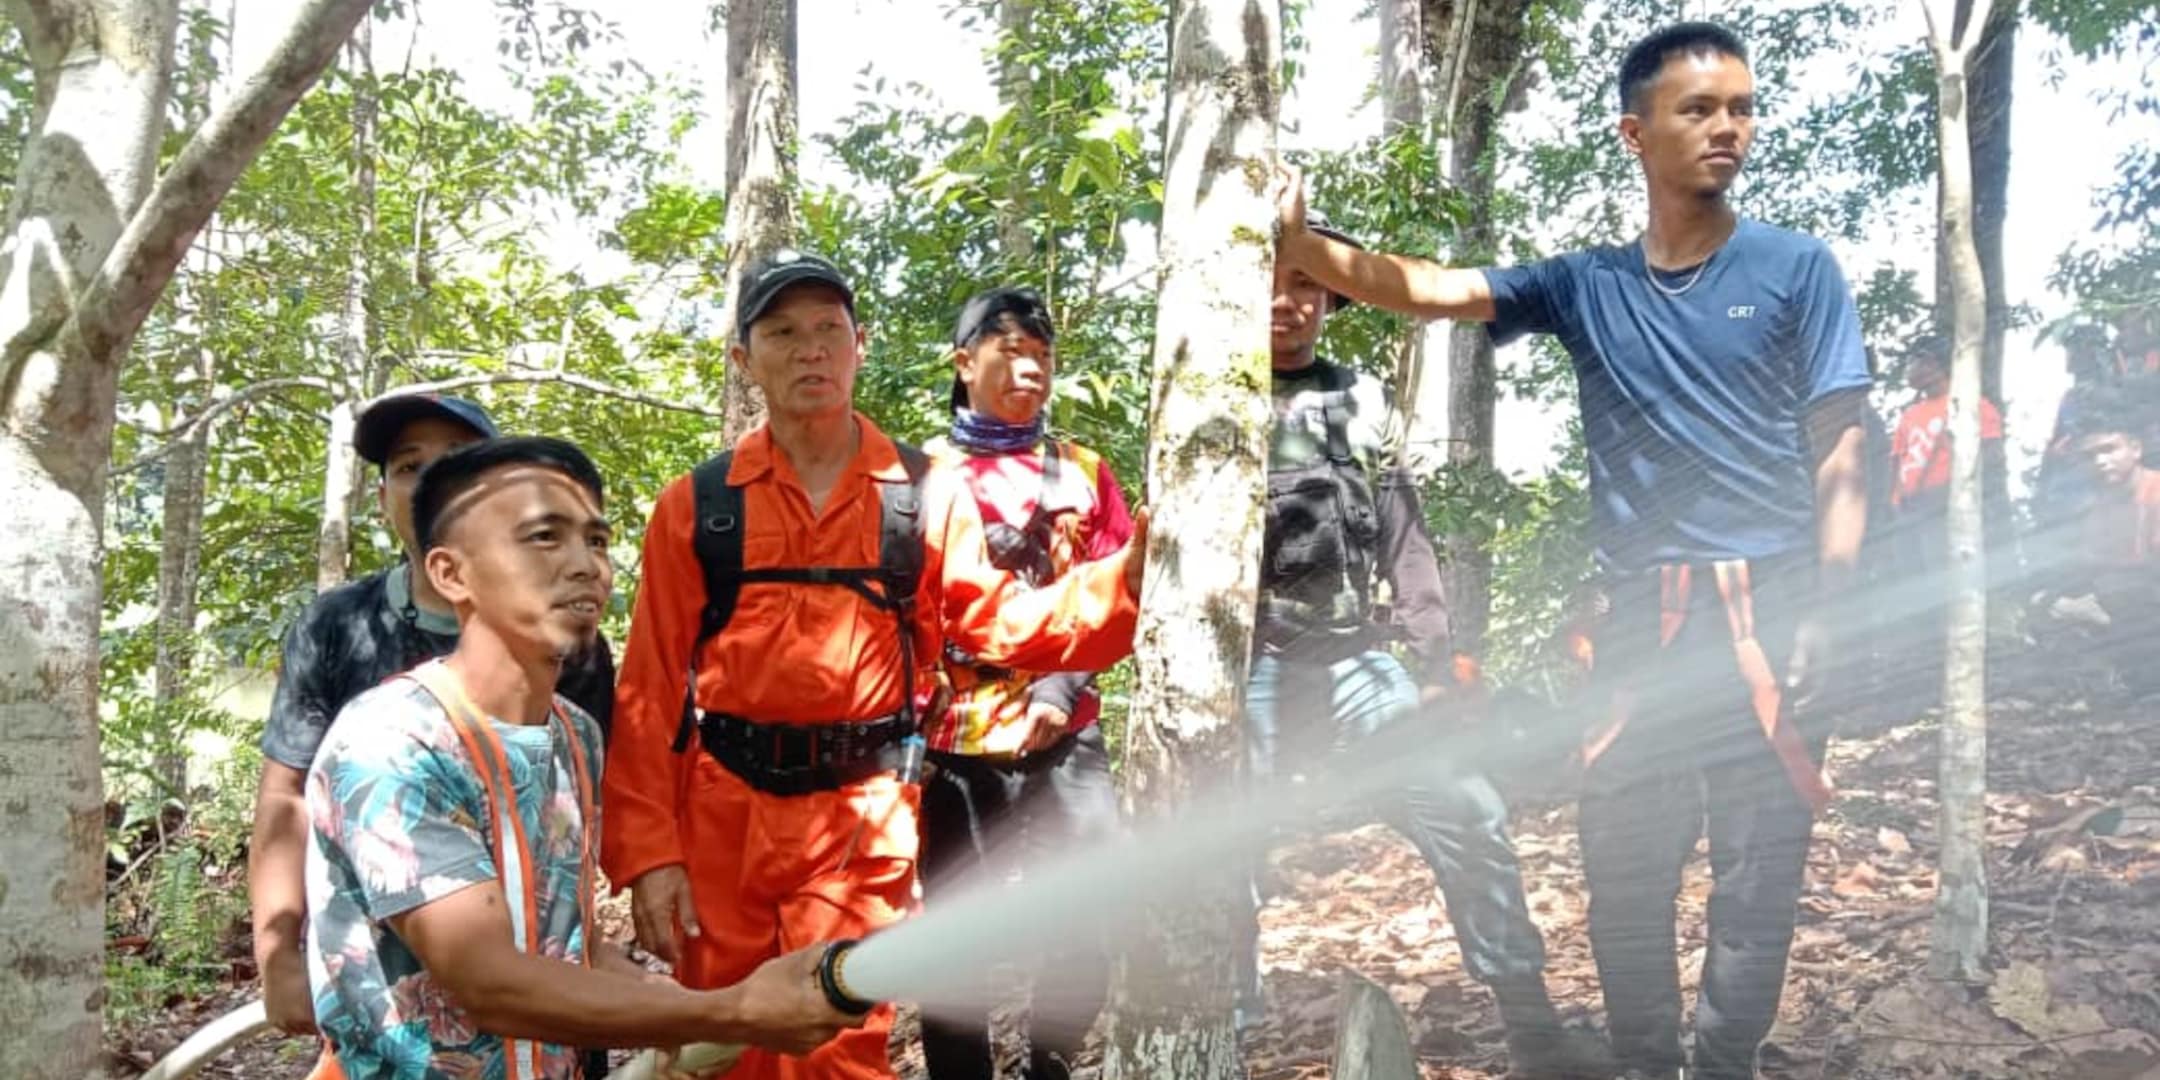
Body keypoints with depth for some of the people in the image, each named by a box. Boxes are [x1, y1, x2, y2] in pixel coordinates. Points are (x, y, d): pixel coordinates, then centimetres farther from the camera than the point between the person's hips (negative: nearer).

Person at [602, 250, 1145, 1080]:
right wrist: (648, 850, -6)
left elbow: (998, 623, 1)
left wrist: (1128, 574, -14)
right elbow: (650, 692, 0)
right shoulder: (695, 505, 1)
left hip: (865, 821, -1)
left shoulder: (926, 495, 4)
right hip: (720, 812, 1)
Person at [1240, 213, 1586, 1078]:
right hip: (1242, 663, -2)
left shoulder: (1362, 403, 12)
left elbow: (1405, 542, 11)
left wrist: (1434, 663, 4)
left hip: (1352, 657, 2)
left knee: (1467, 815, -6)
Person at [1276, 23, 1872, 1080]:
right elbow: (1428, 289, -1)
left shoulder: (1796, 268, 4)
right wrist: (1302, 245, -17)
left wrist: (1824, 611, -9)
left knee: (1756, 874, 3)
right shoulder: (1586, 286, 9)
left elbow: (1838, 452, 1)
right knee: (1622, 871, 8)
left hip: (1767, 610, -2)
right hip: (1641, 621, 2)